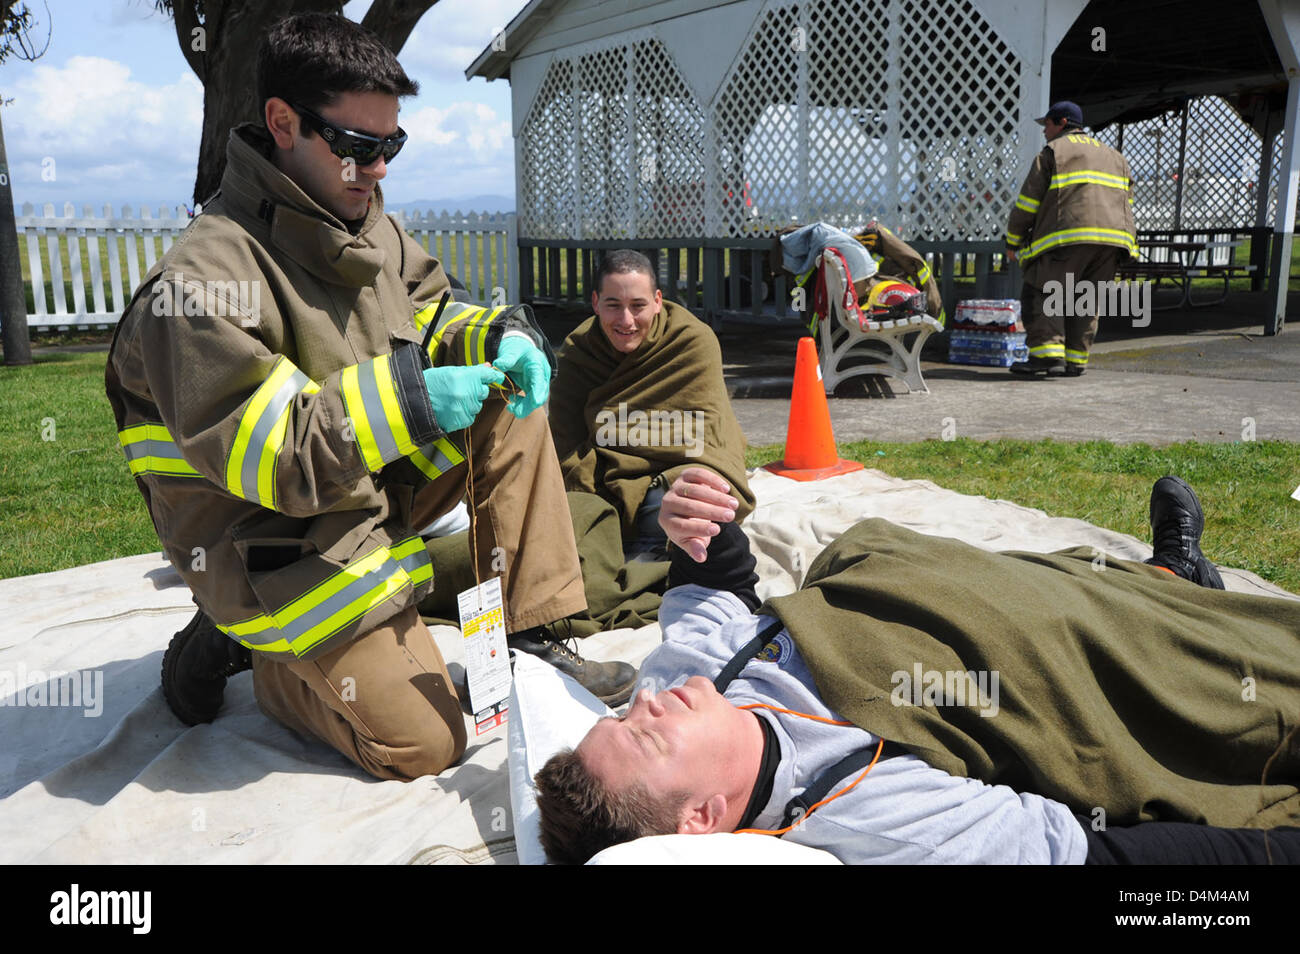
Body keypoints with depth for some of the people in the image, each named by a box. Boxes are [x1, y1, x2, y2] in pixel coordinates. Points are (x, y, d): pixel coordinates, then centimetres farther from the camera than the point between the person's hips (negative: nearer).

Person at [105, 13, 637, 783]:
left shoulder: (367, 226, 2)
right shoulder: (207, 280, -24)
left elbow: (426, 317, 12)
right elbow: (254, 454, -28)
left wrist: (500, 335, -11)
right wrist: (402, 402, -37)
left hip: (380, 488, 8)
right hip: (279, 541, -8)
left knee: (510, 409, -8)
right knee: (424, 745, -9)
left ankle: (528, 636, -3)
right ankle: (242, 648, 12)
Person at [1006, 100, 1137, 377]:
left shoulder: (1053, 151, 9)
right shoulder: (1114, 156, 30)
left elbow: (1028, 201, 5)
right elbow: (1127, 201, 25)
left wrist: (1013, 242, 12)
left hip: (1069, 236, -6)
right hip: (1114, 238, 6)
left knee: (1040, 294, -4)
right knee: (1085, 301, 12)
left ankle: (1047, 353, -18)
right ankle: (1076, 360, 7)